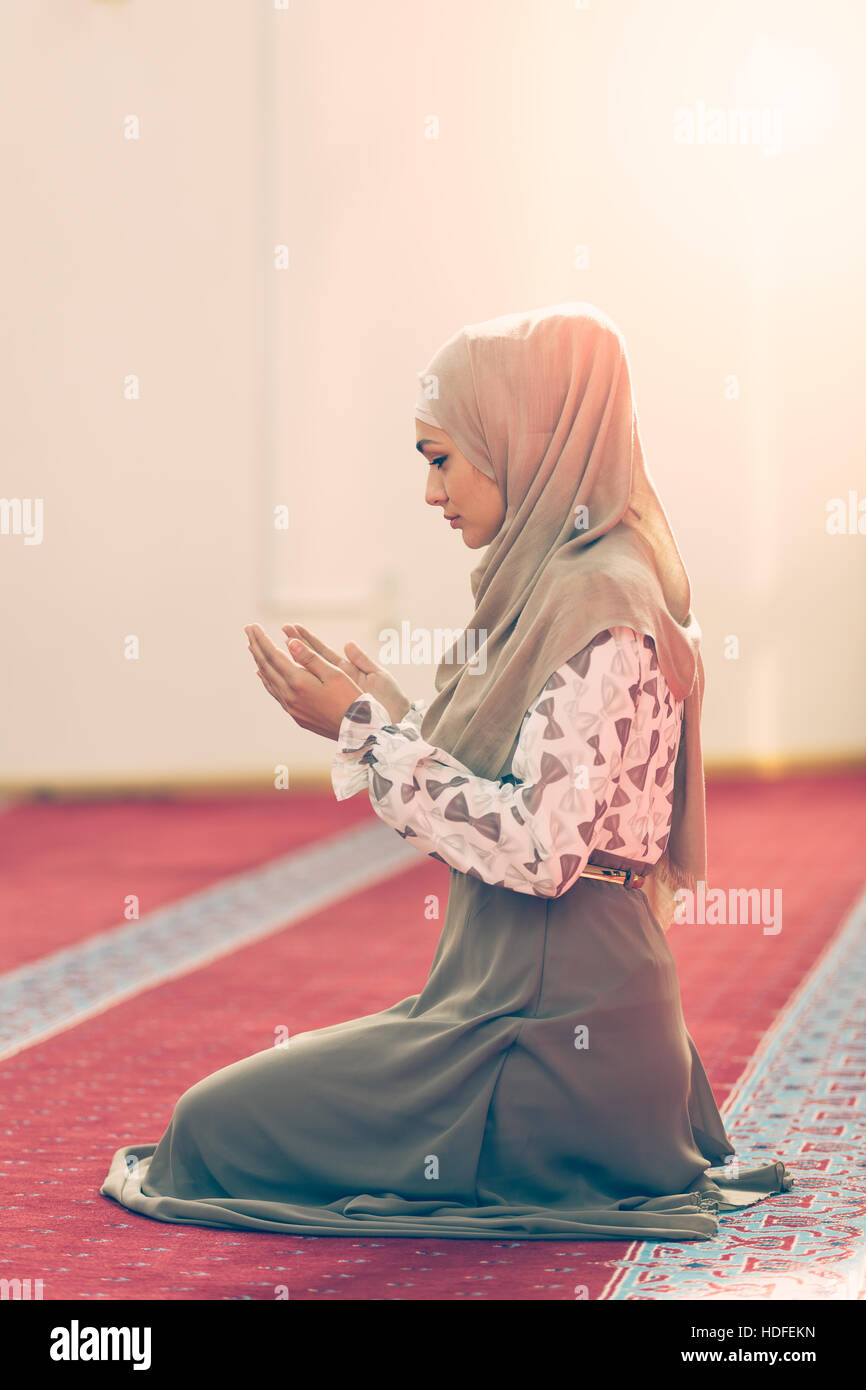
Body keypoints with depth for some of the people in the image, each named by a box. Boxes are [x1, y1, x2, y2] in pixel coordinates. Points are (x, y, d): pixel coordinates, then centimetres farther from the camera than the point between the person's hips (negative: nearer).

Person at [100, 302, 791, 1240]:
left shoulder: (601, 603, -18)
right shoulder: (557, 584, 13)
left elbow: (540, 849, -24)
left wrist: (366, 732, -17)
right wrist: (379, 711, 12)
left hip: (556, 1031, -10)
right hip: (512, 990, 10)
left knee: (217, 1124, -7)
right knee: (252, 1096, 23)